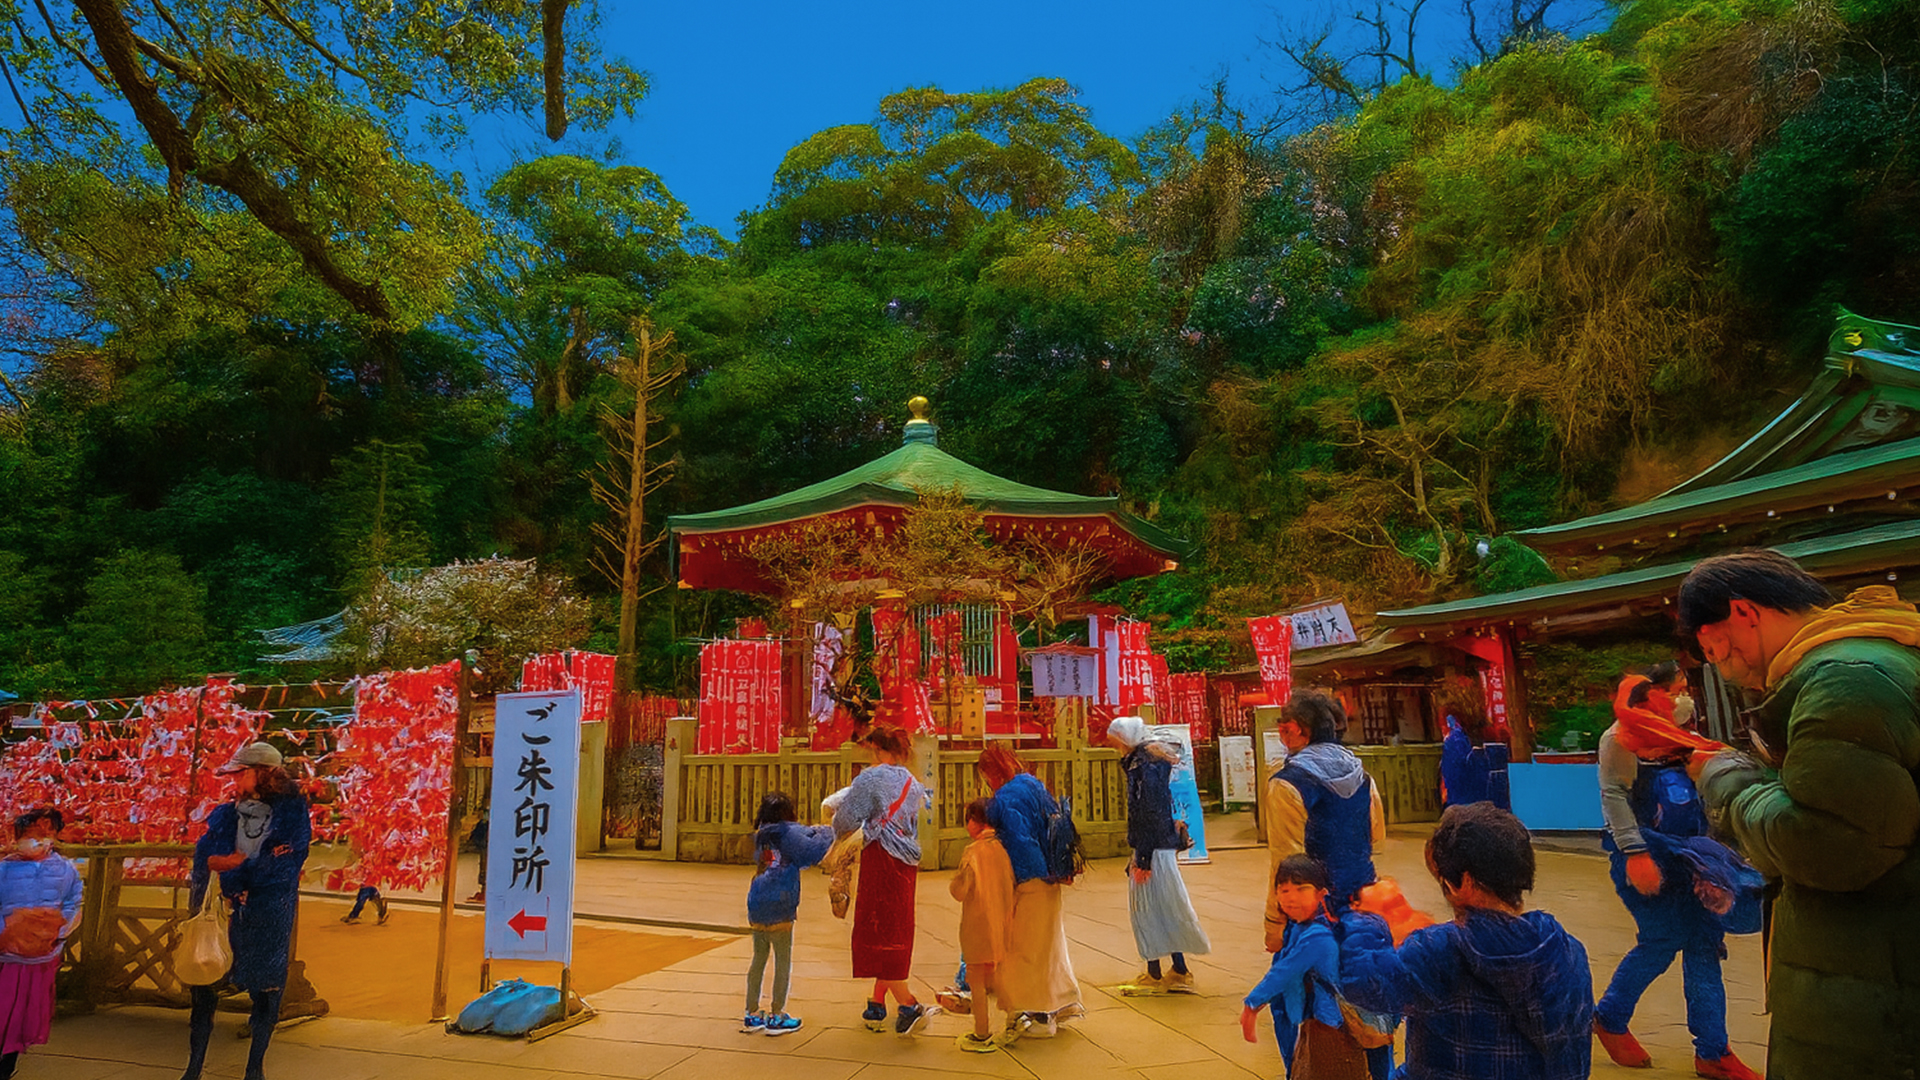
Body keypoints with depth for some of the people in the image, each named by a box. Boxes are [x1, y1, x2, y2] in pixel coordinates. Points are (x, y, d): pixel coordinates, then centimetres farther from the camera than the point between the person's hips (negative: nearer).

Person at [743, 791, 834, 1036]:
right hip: (778, 910, -7)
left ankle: (752, 1015, 21)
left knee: (759, 959, 15)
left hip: (757, 909, 7)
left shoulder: (762, 835, 13)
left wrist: (817, 830, 18)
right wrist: (827, 832, -3)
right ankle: (777, 1017, 9)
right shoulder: (788, 833, -10)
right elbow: (812, 852, -18)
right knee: (783, 961, 4)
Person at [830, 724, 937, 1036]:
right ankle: (876, 1007, 22)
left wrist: (837, 825, 12)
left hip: (881, 858, -8)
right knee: (895, 933, 14)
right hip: (907, 862, 8)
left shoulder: (870, 778, -9)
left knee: (878, 932, -3)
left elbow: (847, 820, -9)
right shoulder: (911, 781, 12)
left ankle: (909, 1006, -12)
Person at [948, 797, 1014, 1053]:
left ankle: (982, 1036, 12)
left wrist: (954, 879, 0)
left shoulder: (973, 851, -19)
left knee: (977, 981, 6)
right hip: (1002, 921, 6)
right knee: (999, 977, 22)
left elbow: (960, 891, -19)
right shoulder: (1004, 847, -1)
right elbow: (1012, 884, 5)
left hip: (978, 923, -6)